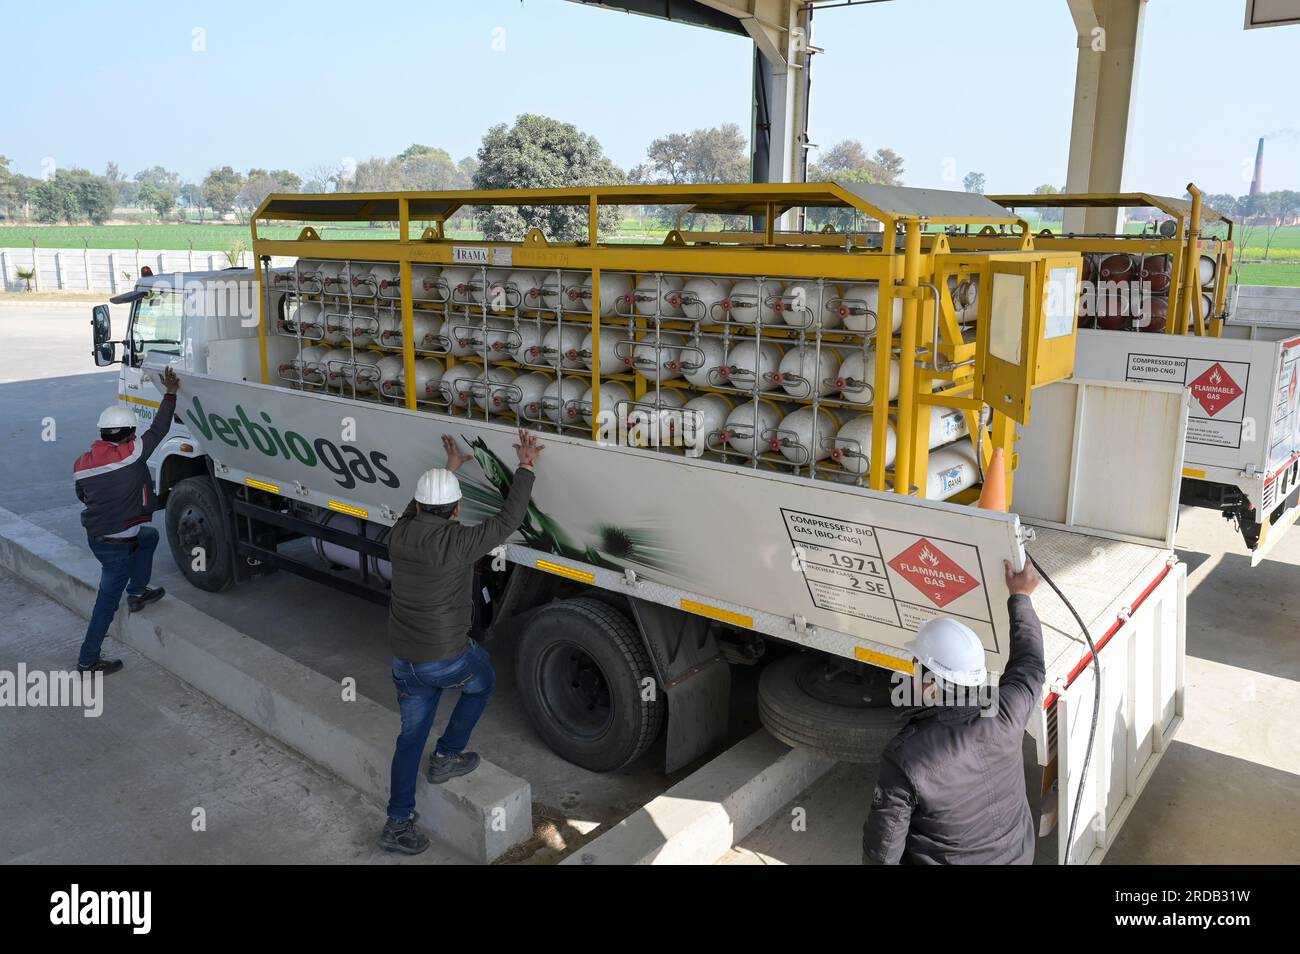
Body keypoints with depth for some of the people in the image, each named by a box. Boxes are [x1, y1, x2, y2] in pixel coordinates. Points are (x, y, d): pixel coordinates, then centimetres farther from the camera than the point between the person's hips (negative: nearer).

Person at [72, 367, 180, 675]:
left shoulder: (82, 463, 1)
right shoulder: (131, 454, -19)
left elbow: (83, 495, 16)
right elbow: (158, 430, -10)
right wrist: (170, 394, -1)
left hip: (94, 535, 7)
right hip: (117, 545, -7)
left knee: (149, 536, 30)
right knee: (107, 601, 6)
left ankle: (137, 592, 33)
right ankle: (88, 661, 16)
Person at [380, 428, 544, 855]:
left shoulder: (400, 534, -6)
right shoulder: (457, 542, -23)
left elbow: (420, 508, 18)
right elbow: (508, 520, -14)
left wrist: (448, 470, 28)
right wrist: (526, 467, -6)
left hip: (403, 660, 5)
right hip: (446, 659, -5)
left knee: (410, 736, 18)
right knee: (483, 680, 28)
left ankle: (398, 824, 23)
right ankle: (447, 756, 31)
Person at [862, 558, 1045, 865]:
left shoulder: (905, 757, -34)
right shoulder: (1006, 717, -24)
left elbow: (883, 848, -23)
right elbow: (1030, 667, -1)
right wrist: (1020, 596, 10)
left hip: (944, 859, -4)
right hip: (1015, 855, 4)